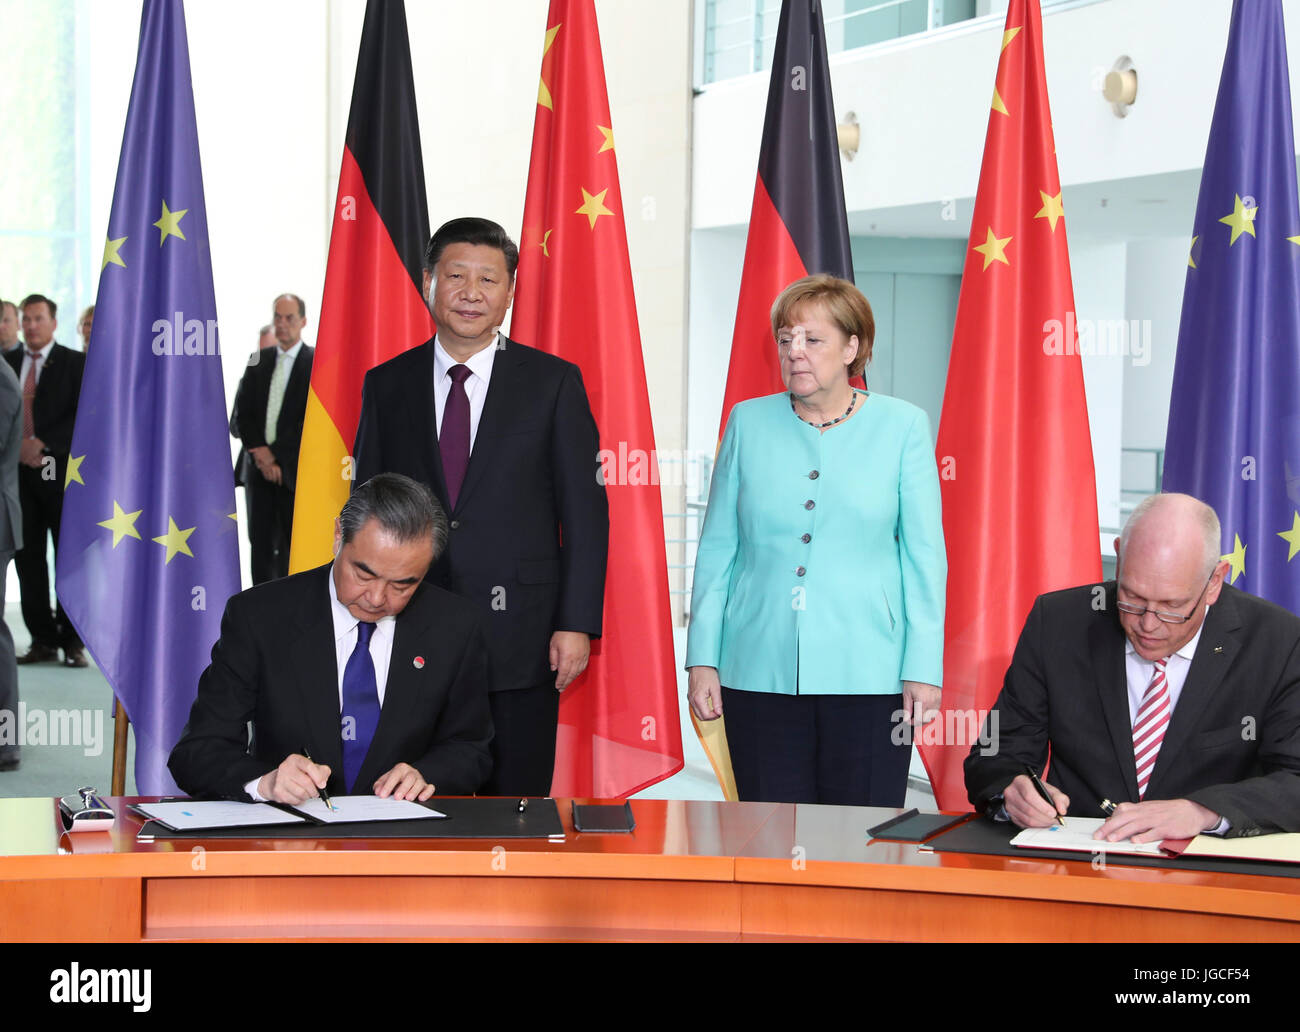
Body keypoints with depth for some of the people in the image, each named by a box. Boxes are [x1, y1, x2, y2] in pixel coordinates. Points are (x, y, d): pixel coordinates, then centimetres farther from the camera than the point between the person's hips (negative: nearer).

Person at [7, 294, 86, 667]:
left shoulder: (75, 363, 2)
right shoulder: (8, 363, 13)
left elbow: (85, 416, -7)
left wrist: (42, 443, -15)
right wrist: (17, 448, -4)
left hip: (62, 471, -4)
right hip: (20, 471, 4)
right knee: (28, 559, 3)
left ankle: (73, 642, 3)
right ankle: (43, 640, 9)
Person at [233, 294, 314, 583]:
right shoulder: (258, 361, 12)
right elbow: (241, 414, 10)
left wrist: (276, 455, -12)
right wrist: (260, 451, -6)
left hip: (293, 469, -4)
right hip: (258, 467, 4)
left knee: (291, 546, -1)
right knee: (260, 543, 4)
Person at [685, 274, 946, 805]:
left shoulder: (902, 425, 3)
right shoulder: (749, 423, 7)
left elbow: (924, 555, 2)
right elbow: (717, 548, 9)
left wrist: (924, 669, -4)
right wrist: (703, 659, 3)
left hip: (867, 675, -2)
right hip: (760, 674, 2)